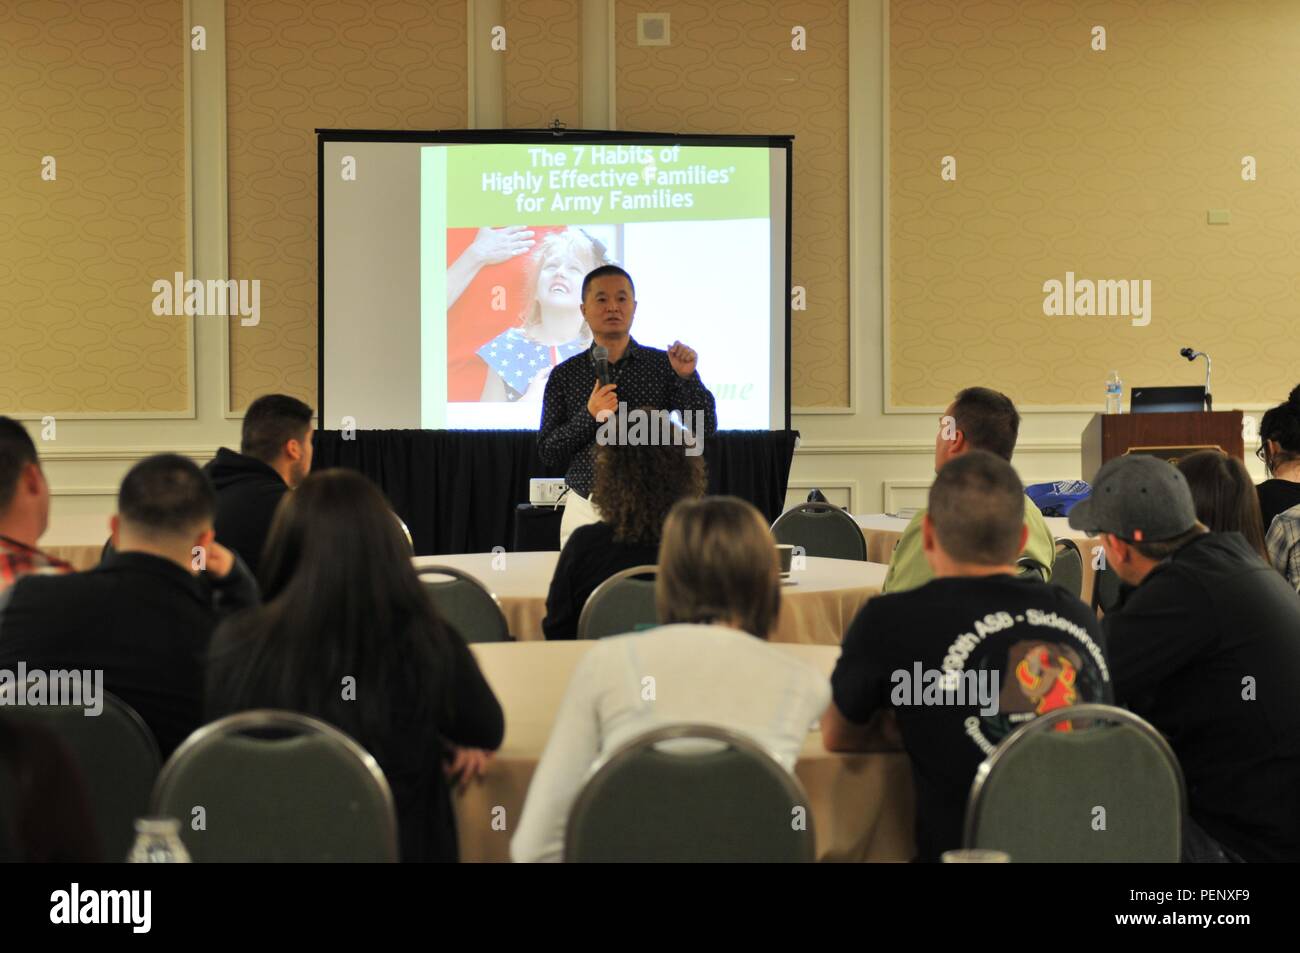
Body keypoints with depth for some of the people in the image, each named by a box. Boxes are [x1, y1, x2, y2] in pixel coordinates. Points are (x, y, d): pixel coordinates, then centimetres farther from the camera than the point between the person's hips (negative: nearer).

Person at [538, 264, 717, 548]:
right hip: (586, 510, 1)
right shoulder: (565, 375, 4)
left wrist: (688, 377, -18)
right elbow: (548, 454, 1)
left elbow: (704, 429, -4)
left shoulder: (663, 365, 2)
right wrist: (589, 416, -13)